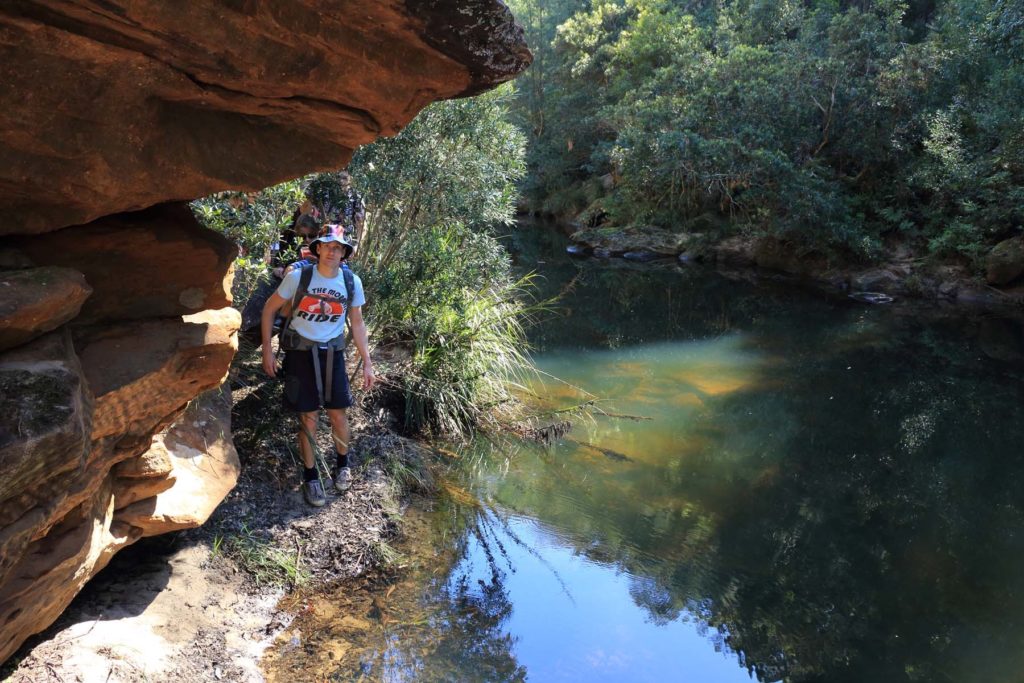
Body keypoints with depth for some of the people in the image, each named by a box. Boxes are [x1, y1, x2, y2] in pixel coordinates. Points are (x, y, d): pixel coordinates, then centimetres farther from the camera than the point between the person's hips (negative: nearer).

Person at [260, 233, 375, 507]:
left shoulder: (352, 282, -2)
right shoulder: (298, 276, -10)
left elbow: (357, 323, 7)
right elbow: (270, 309, 0)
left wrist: (367, 363, 6)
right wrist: (267, 350, -3)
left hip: (332, 353, 2)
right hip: (301, 353, -2)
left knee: (338, 413, 5)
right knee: (308, 417, 1)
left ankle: (342, 463, 32)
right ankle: (310, 476, 18)